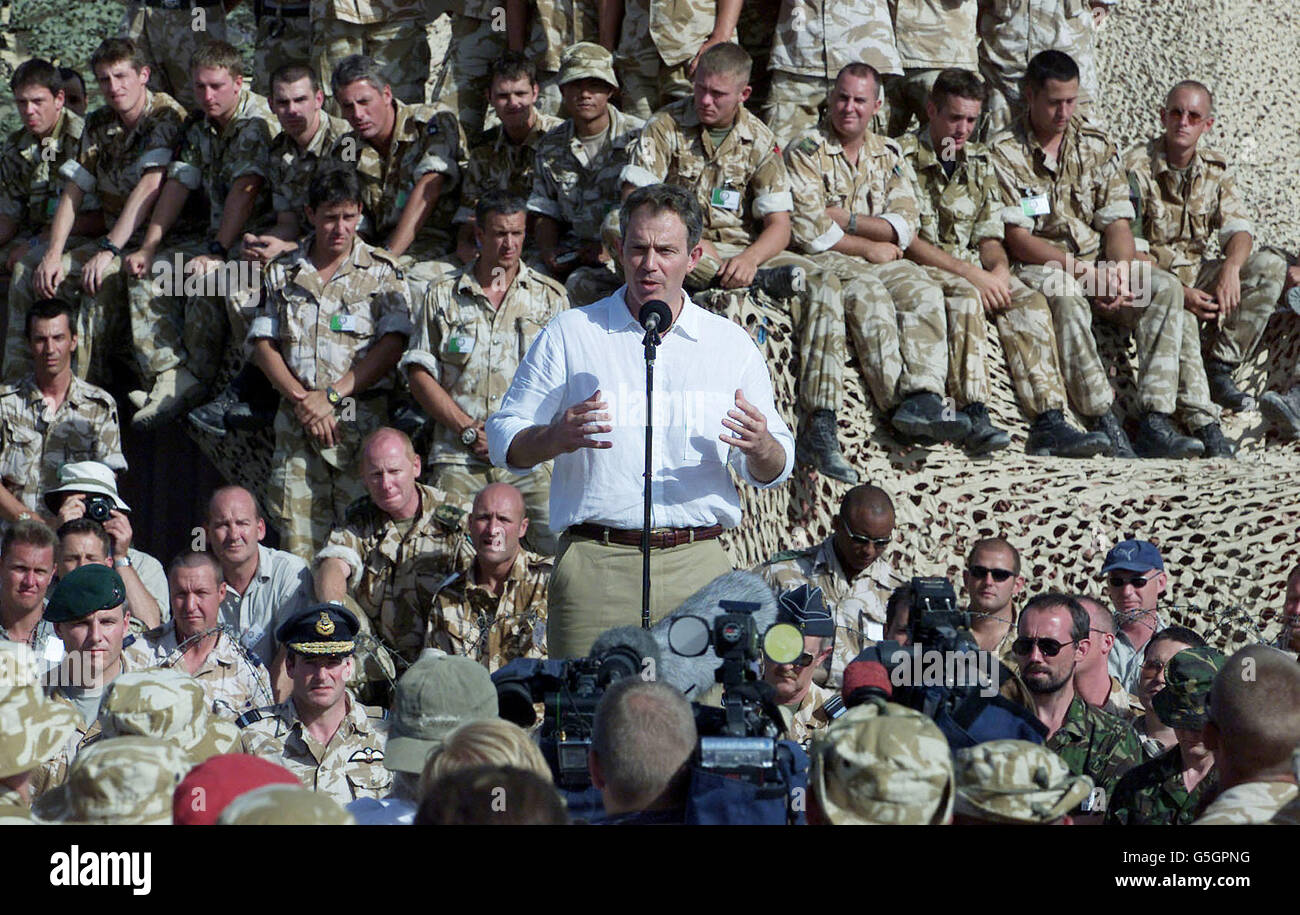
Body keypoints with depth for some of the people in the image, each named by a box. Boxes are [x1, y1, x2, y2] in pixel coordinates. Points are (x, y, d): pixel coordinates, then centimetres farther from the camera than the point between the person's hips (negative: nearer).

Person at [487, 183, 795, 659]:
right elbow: (505, 440, 5)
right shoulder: (569, 334, 7)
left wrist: (760, 447, -9)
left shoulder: (732, 344, 13)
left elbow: (773, 471, 15)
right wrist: (558, 436, -15)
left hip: (699, 565, 2)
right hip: (595, 565, -2)